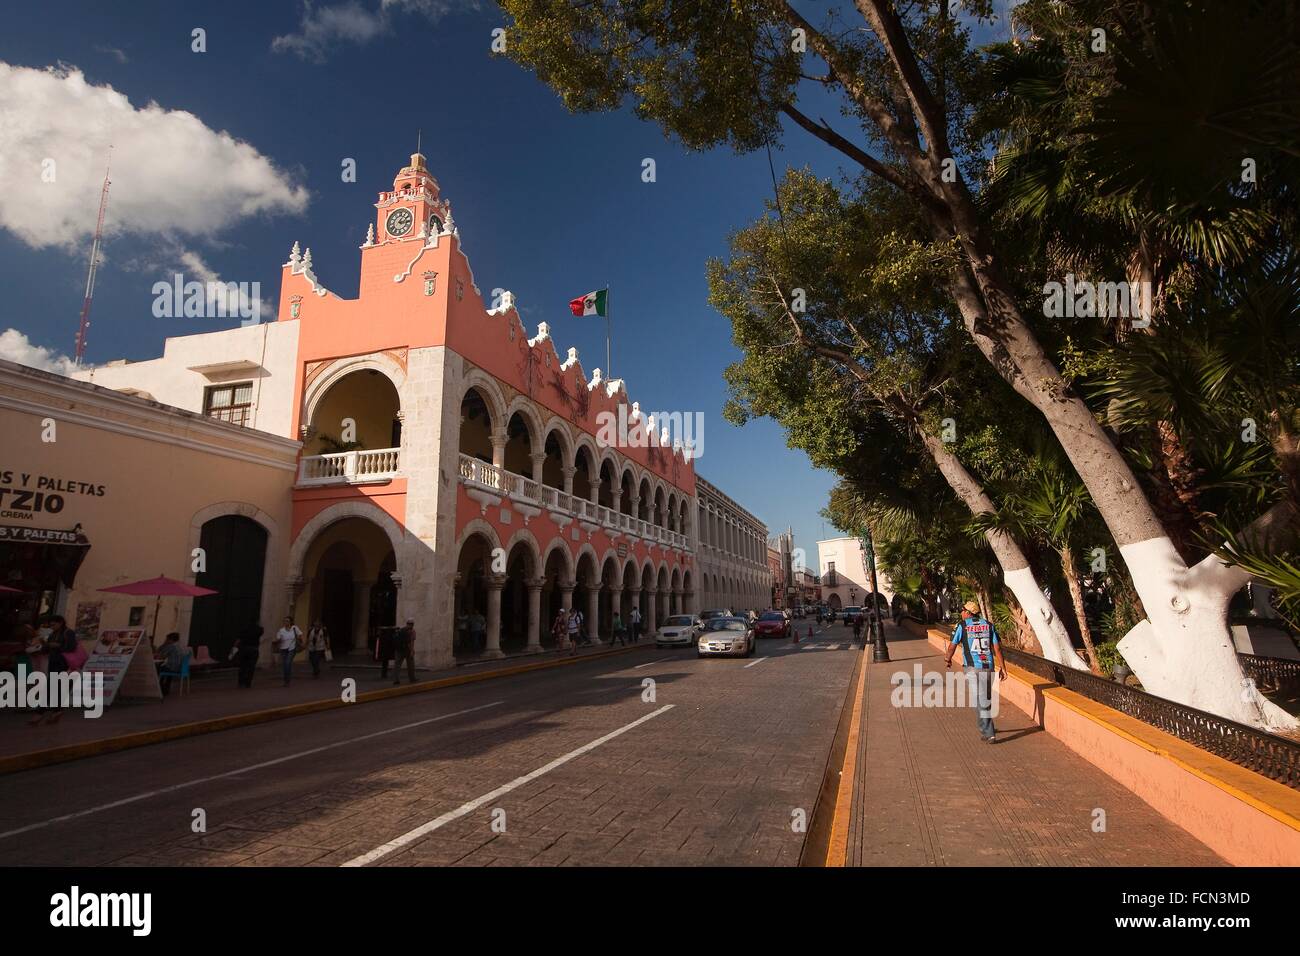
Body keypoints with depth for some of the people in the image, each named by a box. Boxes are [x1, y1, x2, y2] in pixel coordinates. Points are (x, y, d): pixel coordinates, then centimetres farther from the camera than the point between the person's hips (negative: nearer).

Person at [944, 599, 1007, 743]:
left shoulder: (961, 625, -3)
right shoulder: (988, 625, 6)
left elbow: (952, 646, 3)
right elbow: (997, 648, 2)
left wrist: (947, 660, 21)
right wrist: (1002, 667, 7)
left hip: (972, 667, -4)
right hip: (989, 666, 4)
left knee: (980, 701, 1)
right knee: (987, 698, 20)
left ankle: (989, 734, -2)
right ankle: (987, 728, 33)